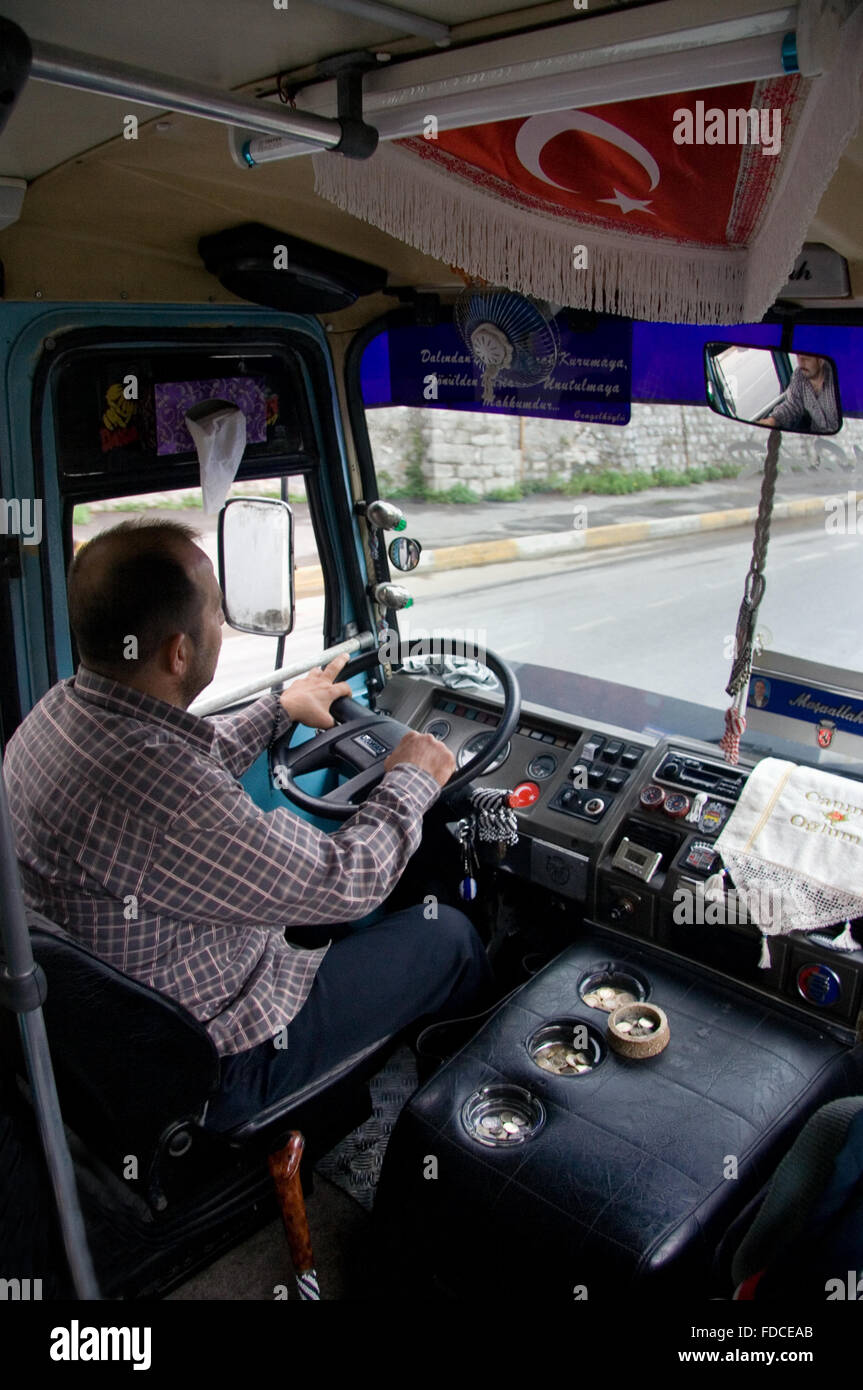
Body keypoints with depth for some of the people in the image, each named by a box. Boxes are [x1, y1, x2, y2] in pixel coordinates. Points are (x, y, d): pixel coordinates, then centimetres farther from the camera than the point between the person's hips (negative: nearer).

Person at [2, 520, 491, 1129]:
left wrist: (281, 708, 24)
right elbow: (345, 882, -26)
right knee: (449, 937, 5)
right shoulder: (151, 789, -39)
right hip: (215, 1067, -9)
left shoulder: (61, 708, -8)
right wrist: (411, 782, -8)